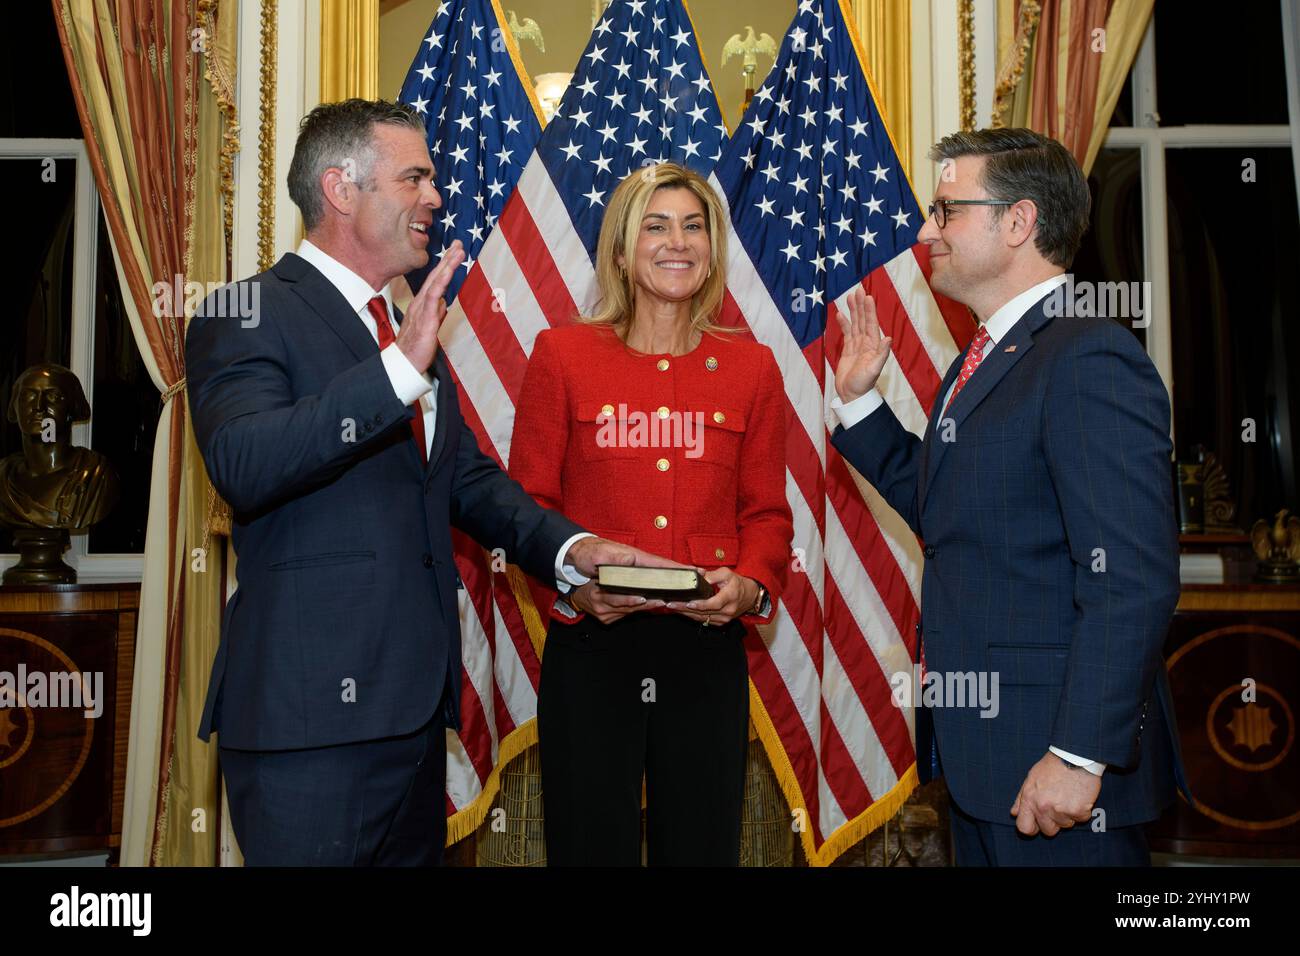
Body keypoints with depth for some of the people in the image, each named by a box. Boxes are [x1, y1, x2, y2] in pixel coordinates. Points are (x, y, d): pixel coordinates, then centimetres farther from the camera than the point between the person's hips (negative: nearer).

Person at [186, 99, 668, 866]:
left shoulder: (409, 328, 17)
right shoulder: (247, 317, -8)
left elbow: (469, 478, 19)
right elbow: (244, 468, -25)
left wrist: (569, 548, 3)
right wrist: (398, 370, -31)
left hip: (417, 704, 8)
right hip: (315, 716, -8)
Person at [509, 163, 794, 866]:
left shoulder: (752, 366, 8)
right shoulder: (562, 354, 2)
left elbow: (767, 511, 9)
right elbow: (527, 500, 2)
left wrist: (750, 584, -10)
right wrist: (571, 583, -14)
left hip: (707, 648, 2)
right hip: (589, 647, -1)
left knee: (701, 844, 12)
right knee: (591, 845, 10)